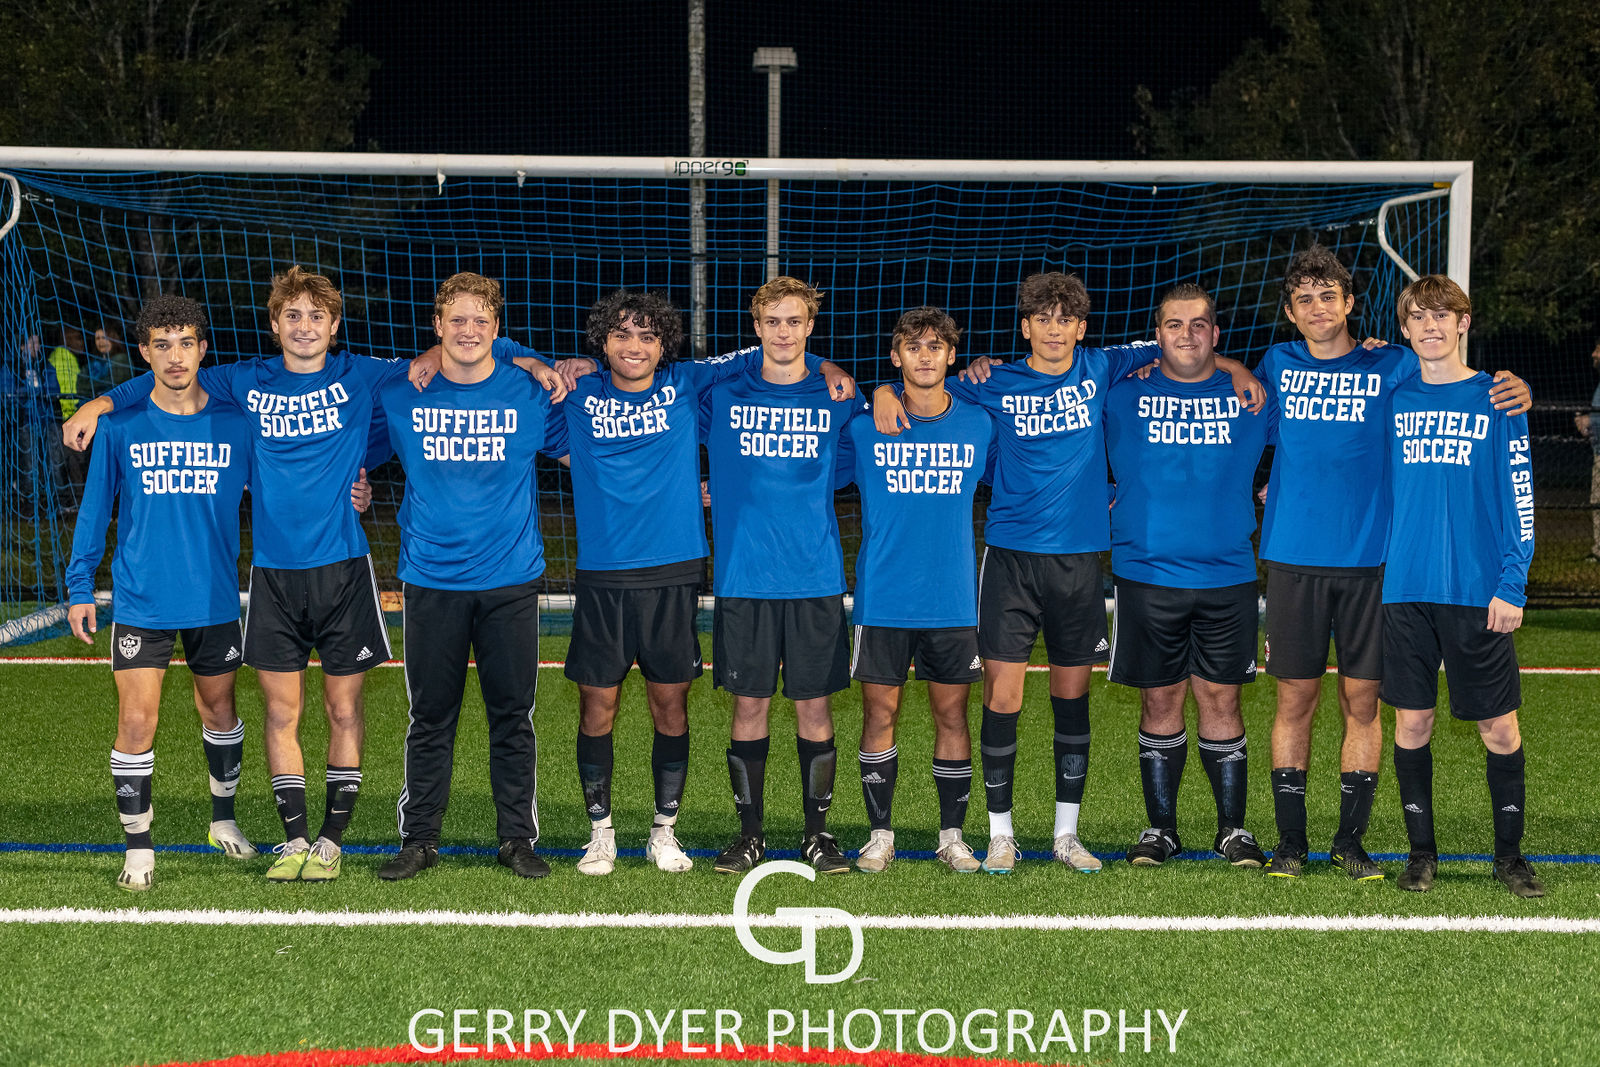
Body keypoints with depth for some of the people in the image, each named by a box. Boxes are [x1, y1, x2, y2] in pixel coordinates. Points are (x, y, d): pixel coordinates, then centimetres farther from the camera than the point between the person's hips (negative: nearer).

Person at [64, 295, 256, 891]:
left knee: (218, 710, 15)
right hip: (141, 602, -1)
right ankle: (138, 847, 7)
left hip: (215, 600, 1)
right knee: (136, 723, -6)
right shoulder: (121, 426, -3)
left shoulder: (235, 423, -2)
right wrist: (80, 586, 3)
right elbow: (95, 508, 5)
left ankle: (223, 818, 37)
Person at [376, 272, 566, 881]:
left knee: (513, 715, 5)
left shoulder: (530, 394, 2)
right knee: (430, 716, 5)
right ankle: (418, 840, 15)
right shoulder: (400, 396, 3)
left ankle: (518, 839, 15)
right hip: (431, 580, 0)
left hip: (511, 582, 0)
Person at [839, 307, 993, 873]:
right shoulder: (863, 427, 0)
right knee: (879, 713, 3)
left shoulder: (981, 424, 4)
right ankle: (880, 834, 14)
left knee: (952, 713, 5)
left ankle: (952, 836, 16)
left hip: (953, 598, 1)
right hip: (882, 597, -1)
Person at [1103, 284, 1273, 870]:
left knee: (1221, 698, 2)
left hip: (1227, 576, 0)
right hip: (1146, 574, 0)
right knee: (1159, 700, 4)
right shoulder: (1122, 396, 5)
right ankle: (1160, 827, 14)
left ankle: (1233, 828, 11)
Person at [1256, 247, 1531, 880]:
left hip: (1369, 560, -1)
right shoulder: (1277, 365, 6)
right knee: (1295, 699, 3)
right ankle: (1290, 840, 12)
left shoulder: (1391, 367, 2)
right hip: (1294, 559, 1)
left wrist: (1513, 388, -13)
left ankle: (1351, 840, 13)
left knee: (1362, 702, 3)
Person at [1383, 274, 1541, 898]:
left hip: (1478, 591, -2)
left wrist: (1512, 586, -8)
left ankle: (1509, 855, 13)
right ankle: (1421, 851, 16)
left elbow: (1520, 500, -2)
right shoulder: (1393, 400, 8)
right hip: (1405, 589, 2)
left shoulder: (1496, 399, 1)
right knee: (1411, 722, 5)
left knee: (1499, 728, 1)